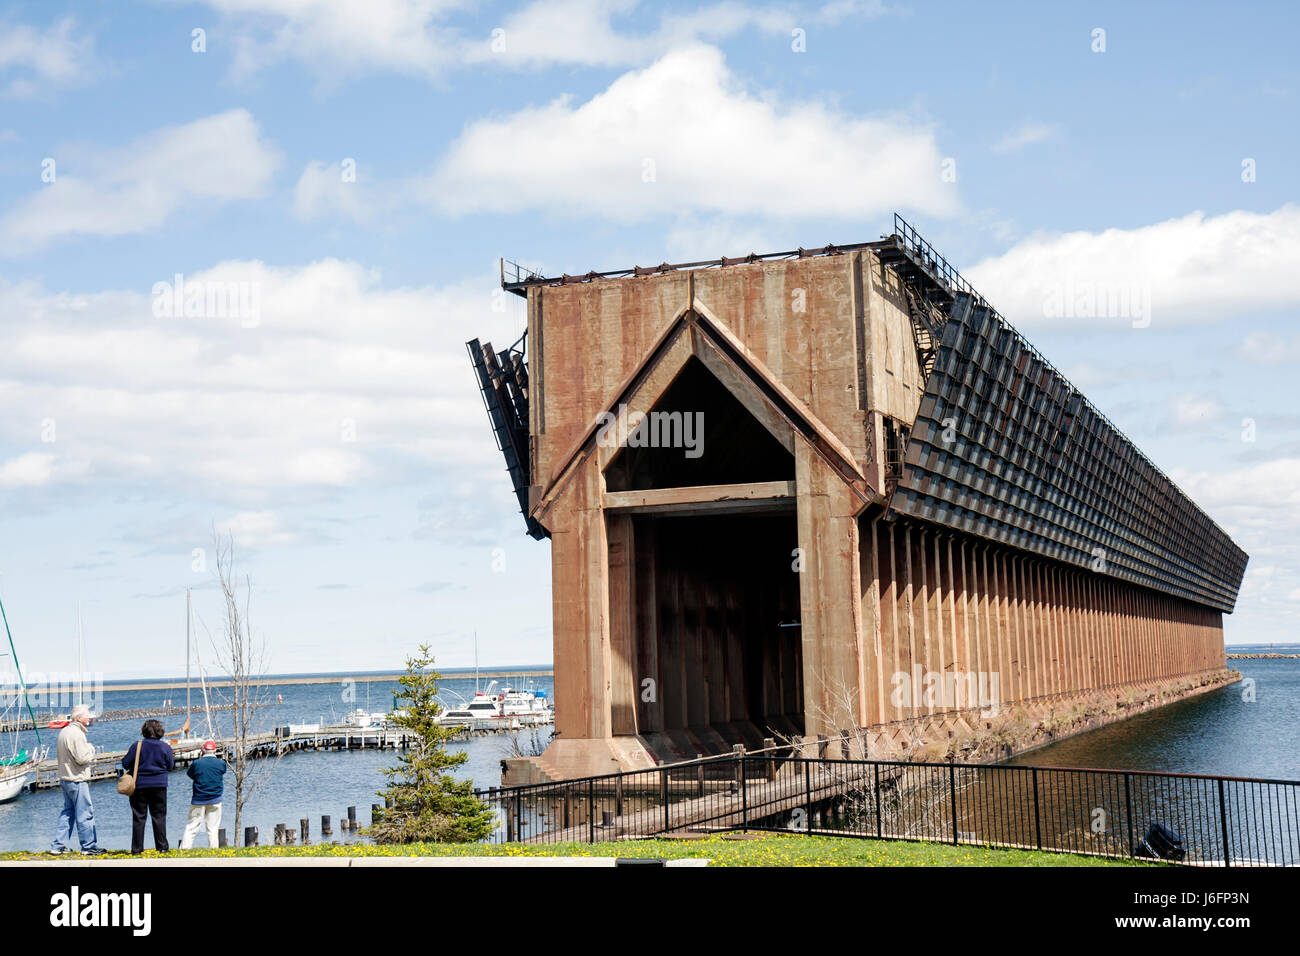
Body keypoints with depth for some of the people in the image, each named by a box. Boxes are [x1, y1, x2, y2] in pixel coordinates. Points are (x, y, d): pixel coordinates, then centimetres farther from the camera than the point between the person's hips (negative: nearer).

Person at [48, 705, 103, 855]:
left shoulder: (64, 731, 13)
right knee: (85, 814, -3)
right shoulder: (76, 734, -19)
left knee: (68, 812, 15)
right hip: (77, 781, -10)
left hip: (65, 779, 10)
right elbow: (82, 758, -22)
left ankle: (58, 845, 16)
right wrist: (91, 748, -5)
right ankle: (89, 846, 2)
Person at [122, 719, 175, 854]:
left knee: (138, 817, 4)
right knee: (159, 816, 6)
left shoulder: (137, 745, -6)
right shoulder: (165, 746, -2)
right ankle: (162, 847, 5)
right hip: (159, 786, 1)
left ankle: (137, 849, 4)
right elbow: (170, 765, 6)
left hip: (139, 785, -1)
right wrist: (172, 755, 24)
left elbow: (125, 764, -4)